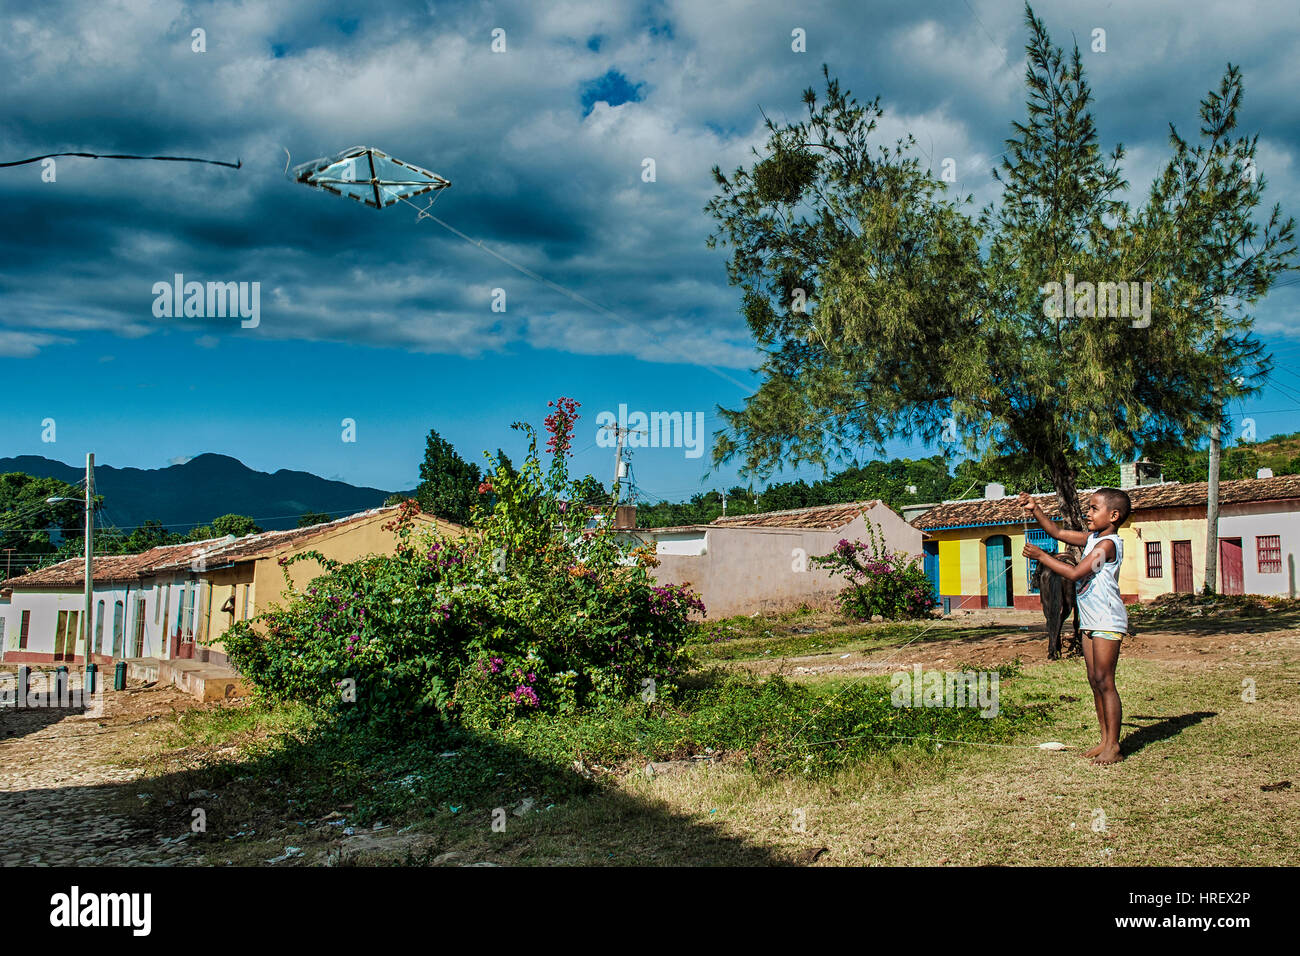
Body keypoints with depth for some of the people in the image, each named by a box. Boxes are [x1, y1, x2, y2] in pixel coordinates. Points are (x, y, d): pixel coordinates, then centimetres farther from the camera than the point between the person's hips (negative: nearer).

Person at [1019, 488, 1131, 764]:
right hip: (1090, 621, 10)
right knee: (1095, 681, 10)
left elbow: (1075, 573, -22)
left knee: (1104, 682, -7)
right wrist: (1035, 510, 7)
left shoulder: (1108, 543, -16)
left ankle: (1113, 747, -3)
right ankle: (1105, 741, 15)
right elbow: (1058, 532, 19)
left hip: (1107, 622, -10)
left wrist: (1041, 556, -17)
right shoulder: (1092, 539, 12)